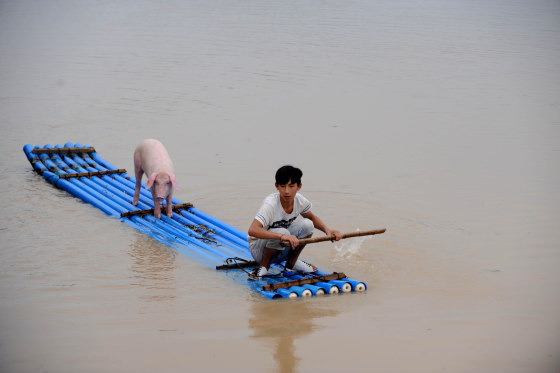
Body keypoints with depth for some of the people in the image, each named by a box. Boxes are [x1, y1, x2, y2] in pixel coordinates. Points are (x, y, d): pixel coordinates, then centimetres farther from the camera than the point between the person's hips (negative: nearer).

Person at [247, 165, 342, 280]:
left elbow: (312, 217, 12)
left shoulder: (300, 201, -11)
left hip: (281, 249, 6)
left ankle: (292, 262, 6)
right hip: (259, 249, -6)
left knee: (307, 224, -14)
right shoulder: (270, 204, -29)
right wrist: (282, 236, -52)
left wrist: (327, 230, -7)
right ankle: (264, 266, -9)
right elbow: (252, 230, -42)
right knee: (282, 231, -34)